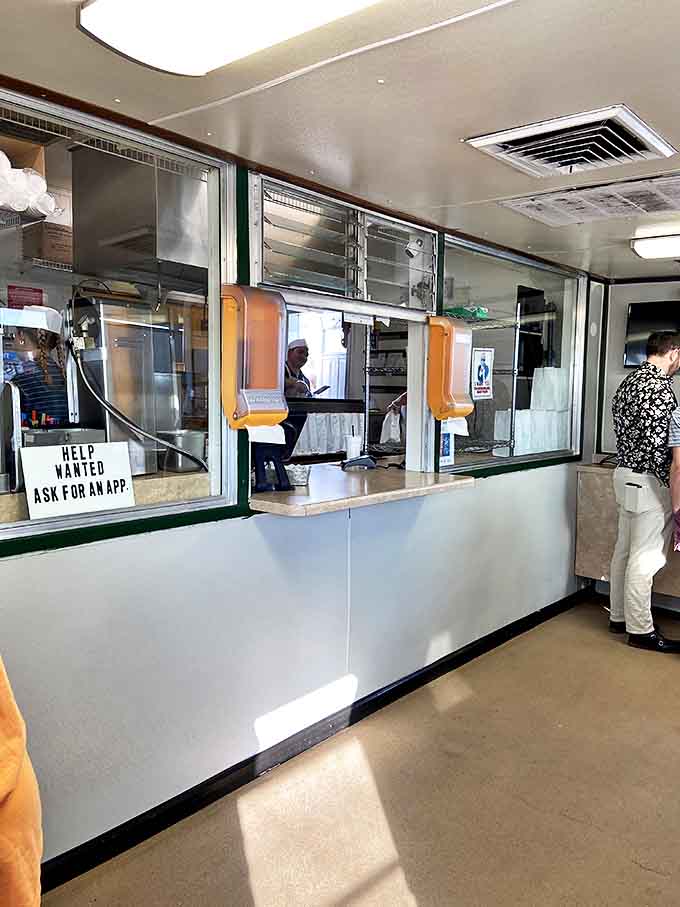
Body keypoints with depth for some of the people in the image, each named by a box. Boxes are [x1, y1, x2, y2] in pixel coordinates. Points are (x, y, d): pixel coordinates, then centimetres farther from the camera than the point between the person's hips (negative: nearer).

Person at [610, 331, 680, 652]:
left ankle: (619, 616, 26)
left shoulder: (628, 382, 12)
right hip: (649, 481, -10)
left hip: (625, 473, 10)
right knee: (645, 558, -1)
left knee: (624, 551, 15)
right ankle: (640, 629, 9)